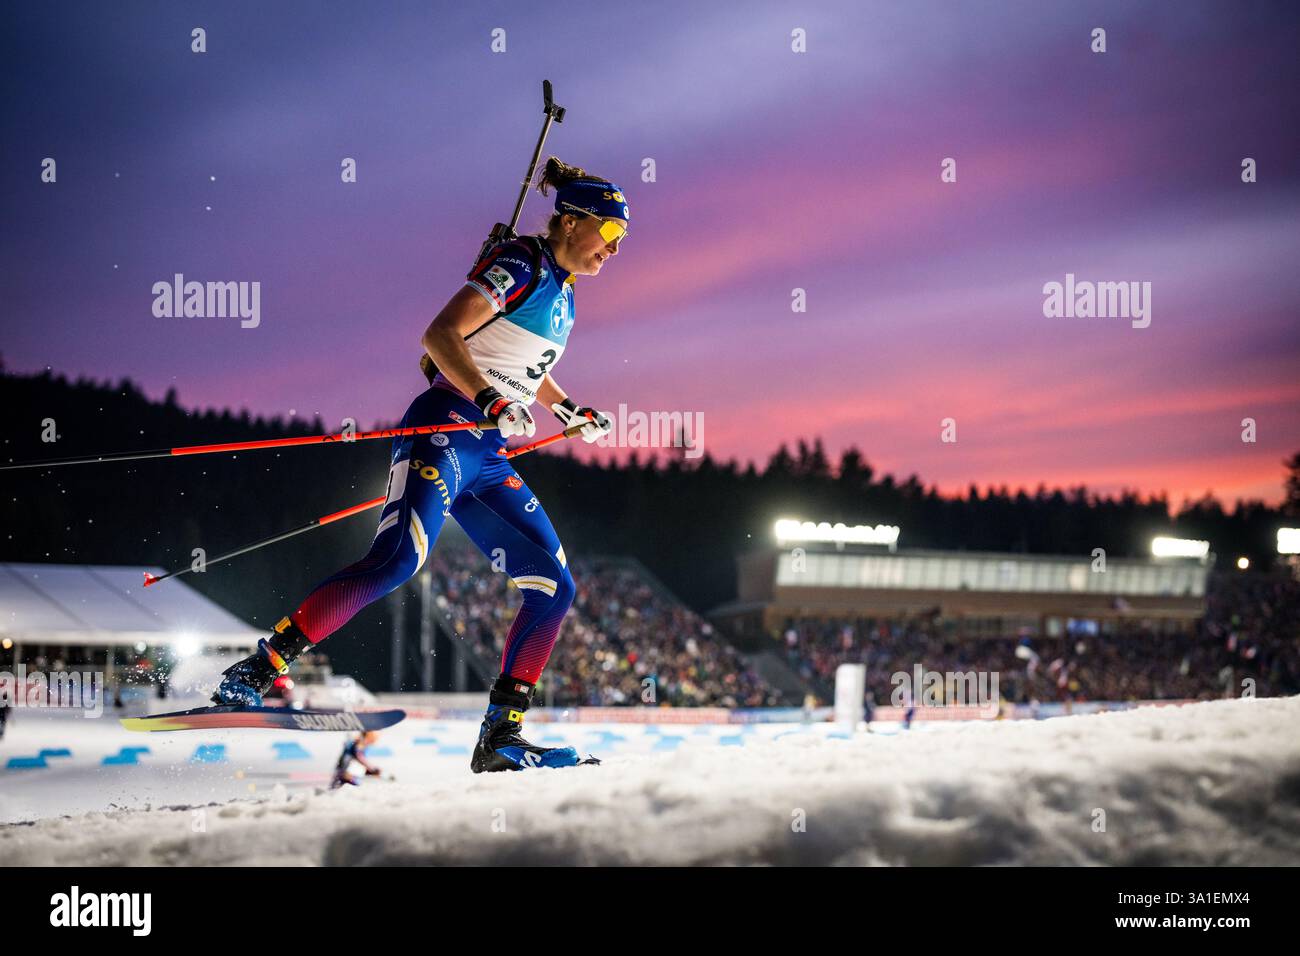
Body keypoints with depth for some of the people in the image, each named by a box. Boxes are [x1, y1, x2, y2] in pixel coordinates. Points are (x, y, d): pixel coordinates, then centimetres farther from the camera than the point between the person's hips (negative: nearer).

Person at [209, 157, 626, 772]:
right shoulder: (522, 263, -6)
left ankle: (500, 737, 3)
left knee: (554, 587, 1)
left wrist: (568, 410, 30)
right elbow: (440, 335, -18)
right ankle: (253, 673, -25)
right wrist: (490, 400, -30)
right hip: (444, 431, -9)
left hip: (486, 459, 9)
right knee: (397, 560, -27)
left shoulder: (563, 291, 21)